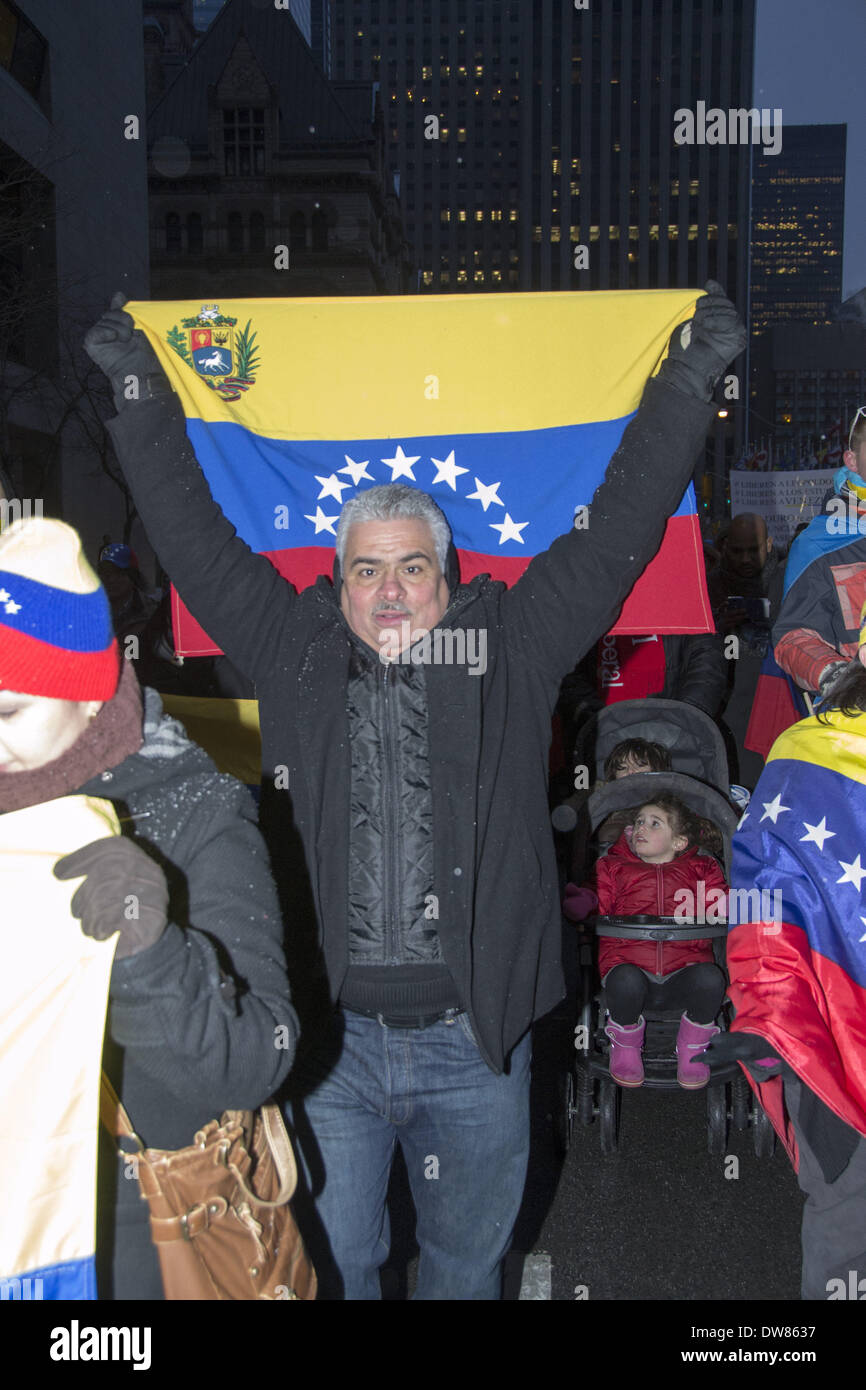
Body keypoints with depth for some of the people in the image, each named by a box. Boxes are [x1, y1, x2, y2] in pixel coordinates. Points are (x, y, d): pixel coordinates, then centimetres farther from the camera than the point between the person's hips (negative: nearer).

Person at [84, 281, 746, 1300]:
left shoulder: (508, 652, 0)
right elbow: (197, 542, 5)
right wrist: (142, 392, 4)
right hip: (331, 1037, 0)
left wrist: (687, 383, 2)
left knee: (467, 1261, 21)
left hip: (474, 1042, 0)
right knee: (330, 1266, 18)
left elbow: (615, 533, 1)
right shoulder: (297, 656, 1)